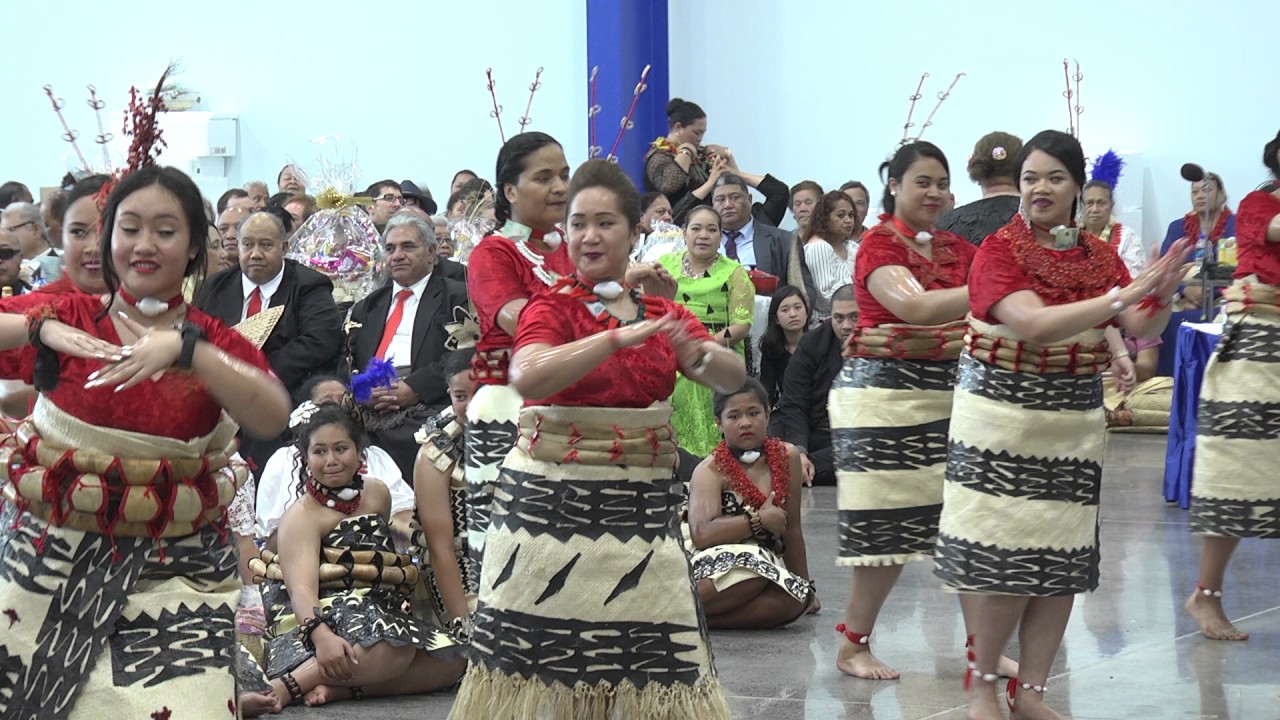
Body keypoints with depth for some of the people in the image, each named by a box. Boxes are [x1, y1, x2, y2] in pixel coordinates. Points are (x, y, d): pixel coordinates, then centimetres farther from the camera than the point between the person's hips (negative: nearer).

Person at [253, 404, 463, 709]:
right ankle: (285, 686, -33)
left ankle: (338, 688, -27)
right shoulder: (302, 516, -7)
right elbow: (301, 588, -22)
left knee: (452, 660, -18)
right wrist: (323, 637, -42)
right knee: (393, 648, -37)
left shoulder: (377, 494, 13)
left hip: (381, 617, 8)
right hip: (323, 623, -7)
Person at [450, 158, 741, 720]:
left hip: (643, 503, 4)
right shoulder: (551, 307, -4)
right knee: (541, 648, 0)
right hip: (552, 499, -4)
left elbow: (735, 376, 3)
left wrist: (700, 356, -19)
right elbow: (527, 377, -24)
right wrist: (618, 337, -29)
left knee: (659, 653, 5)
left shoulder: (662, 314, 10)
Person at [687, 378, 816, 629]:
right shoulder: (710, 471, -6)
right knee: (754, 570, -39)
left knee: (794, 600, -29)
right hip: (714, 566, -5)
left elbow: (791, 528, 17)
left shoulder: (787, 457, 8)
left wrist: (805, 585, 19)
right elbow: (701, 534, -23)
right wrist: (760, 520, -16)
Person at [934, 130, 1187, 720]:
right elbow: (1034, 324, -23)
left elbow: (1142, 333, 1)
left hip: (1075, 421, 5)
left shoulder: (1100, 256, 8)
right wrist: (1126, 294, -26)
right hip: (1002, 415, -5)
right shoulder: (998, 251, -8)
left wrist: (1162, 296, -20)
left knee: (1063, 561, 6)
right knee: (1009, 560, -5)